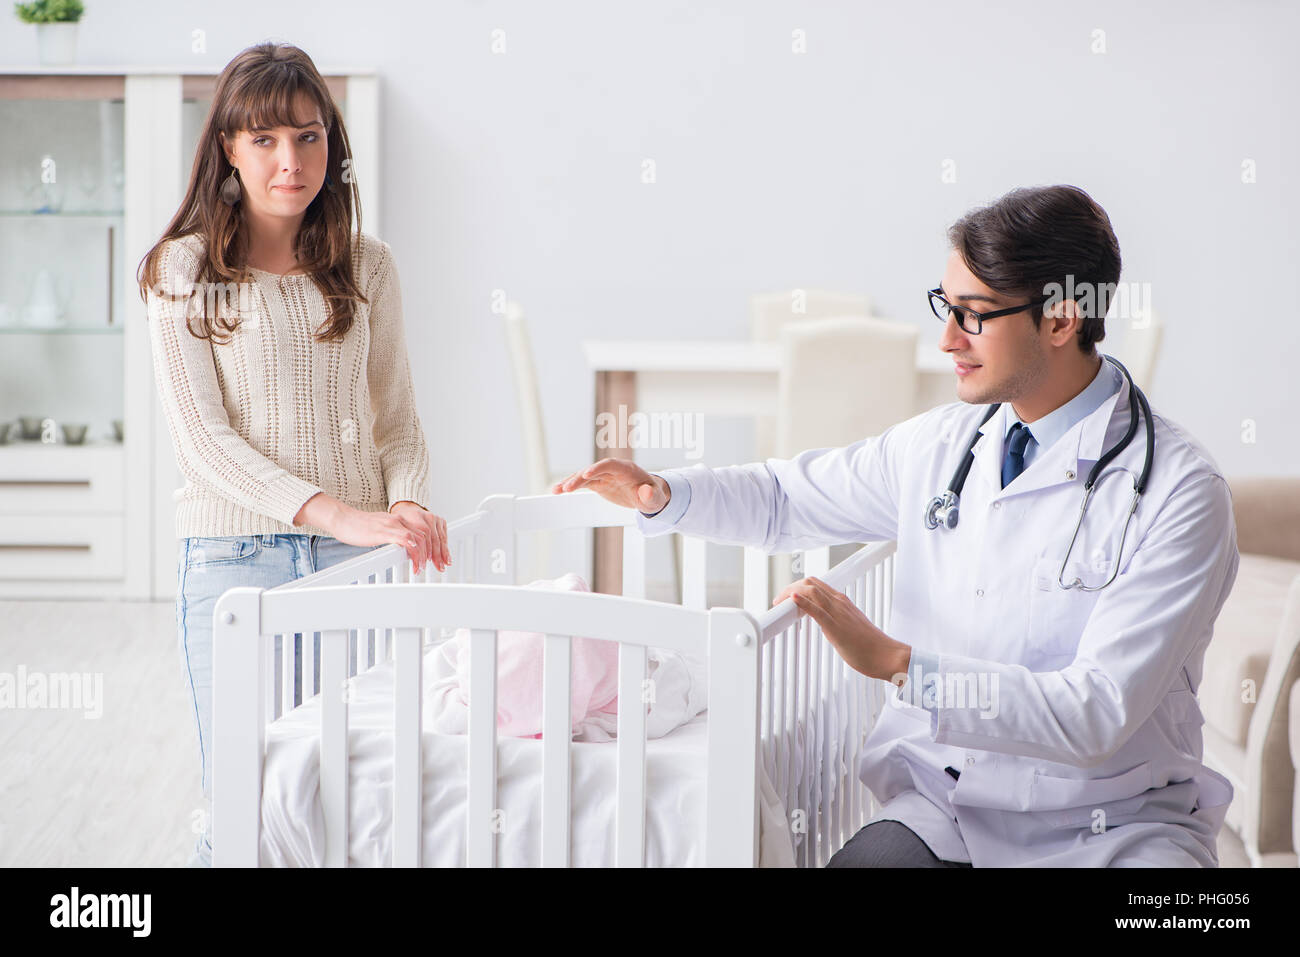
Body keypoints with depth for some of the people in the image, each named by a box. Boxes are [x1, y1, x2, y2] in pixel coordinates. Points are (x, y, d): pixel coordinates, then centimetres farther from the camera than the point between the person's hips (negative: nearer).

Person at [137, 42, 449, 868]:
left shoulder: (367, 266, 9)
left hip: (355, 560, 3)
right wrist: (341, 515, -19)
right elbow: (203, 438, -7)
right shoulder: (185, 271, 0)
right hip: (234, 558, -2)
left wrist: (407, 503, -11)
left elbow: (398, 418, 12)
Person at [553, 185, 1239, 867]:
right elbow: (788, 499, 23)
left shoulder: (1181, 493, -13)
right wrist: (661, 495, 4)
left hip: (1116, 827, -4)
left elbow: (1098, 713, -20)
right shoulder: (941, 443, 6)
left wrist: (896, 662, -24)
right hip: (942, 808, 4)